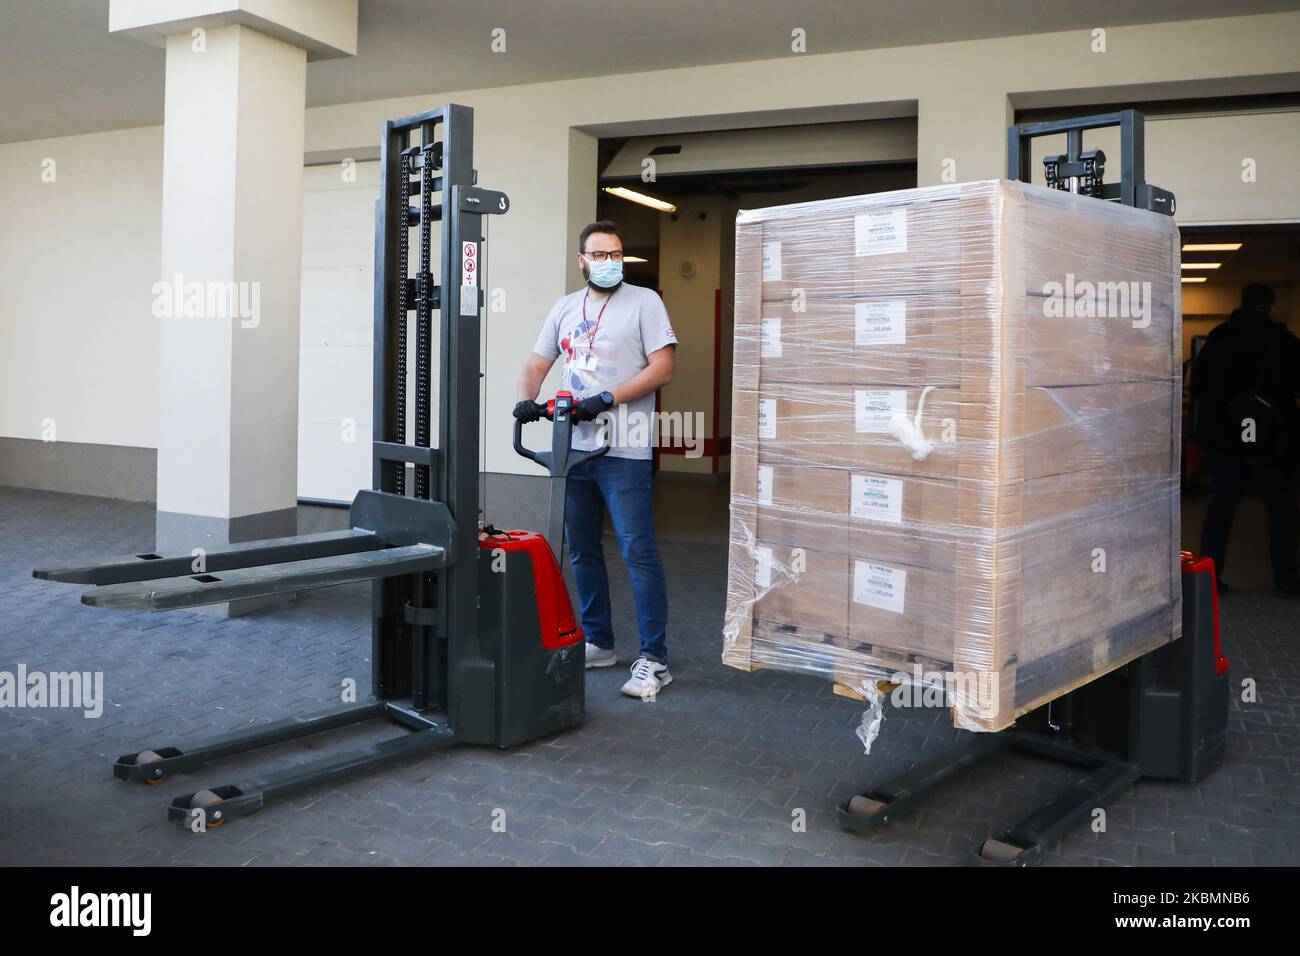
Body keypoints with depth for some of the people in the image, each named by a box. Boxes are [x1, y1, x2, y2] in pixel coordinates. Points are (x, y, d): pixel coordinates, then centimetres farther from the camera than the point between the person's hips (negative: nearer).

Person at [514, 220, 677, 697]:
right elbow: (537, 362, 18)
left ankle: (654, 659, -3)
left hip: (623, 452, -6)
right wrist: (526, 400, -3)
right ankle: (598, 643, 26)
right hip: (574, 447, 7)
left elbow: (662, 368, -9)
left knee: (638, 552, -8)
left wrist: (606, 399, -17)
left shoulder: (644, 301, -1)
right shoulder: (566, 307, 16)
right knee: (581, 551, 13)